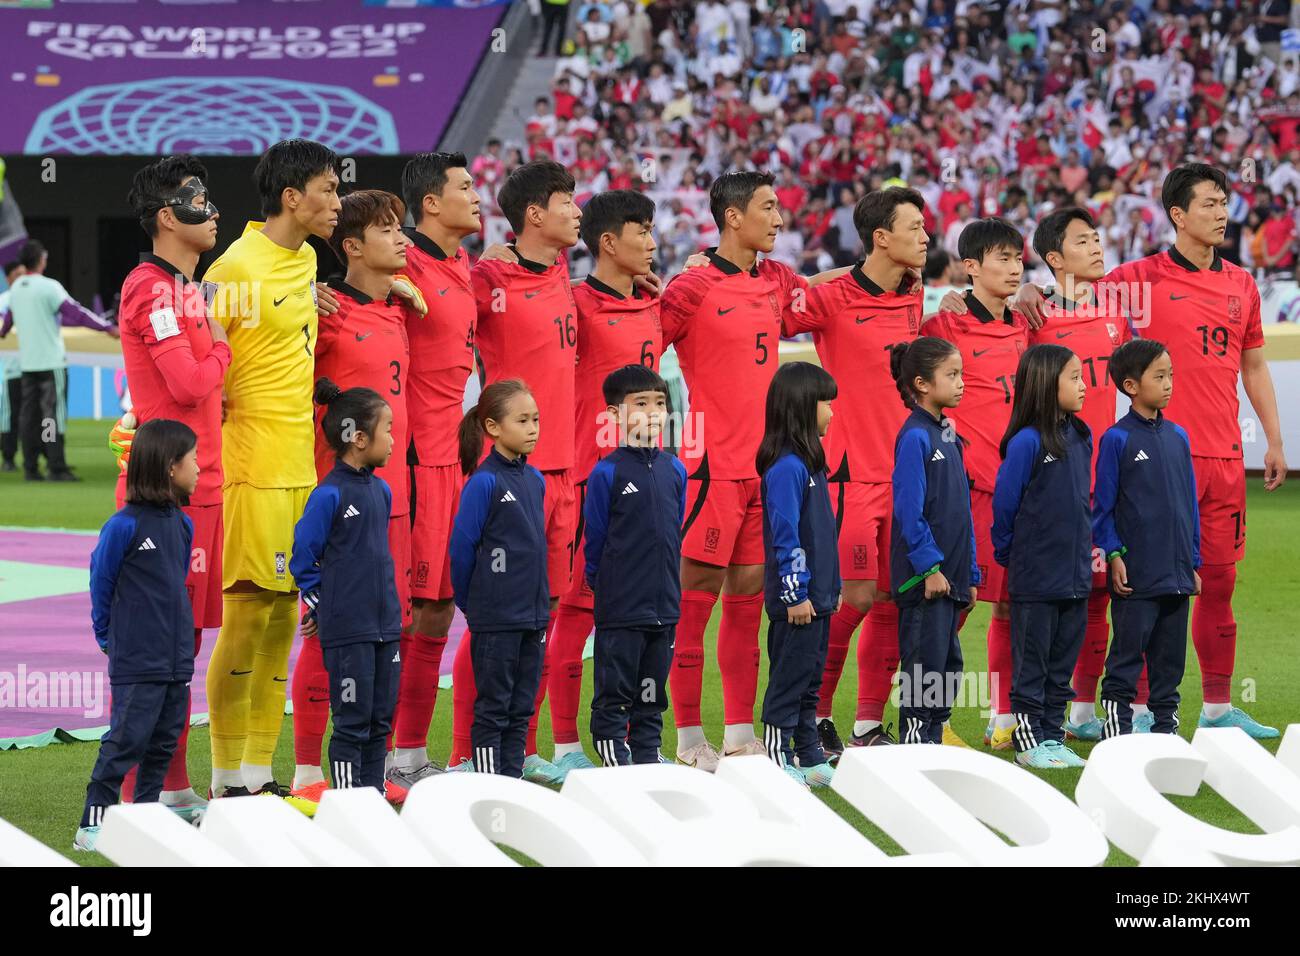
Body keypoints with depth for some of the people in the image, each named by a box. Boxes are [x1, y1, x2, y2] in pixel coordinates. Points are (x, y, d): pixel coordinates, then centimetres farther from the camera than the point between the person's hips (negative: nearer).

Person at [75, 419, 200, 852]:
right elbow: (102, 585, -4)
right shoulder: (124, 526, -15)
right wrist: (109, 638, 4)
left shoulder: (181, 524, 7)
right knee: (125, 741, -7)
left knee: (164, 742, 11)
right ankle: (92, 825, -1)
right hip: (136, 664, -7)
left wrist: (181, 639, 17)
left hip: (176, 660, 7)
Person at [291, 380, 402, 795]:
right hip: (346, 631, -7)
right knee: (352, 723, -3)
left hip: (385, 625, 7)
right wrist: (322, 606, -4)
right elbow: (302, 559, -9)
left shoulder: (380, 490, 10)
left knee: (380, 721, 11)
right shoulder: (329, 495, -13)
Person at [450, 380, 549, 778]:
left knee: (521, 708, 10)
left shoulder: (534, 480, 9)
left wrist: (539, 599, 16)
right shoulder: (484, 482, -13)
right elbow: (462, 547, -9)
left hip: (533, 612, 6)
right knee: (493, 708, 0)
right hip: (495, 617, -6)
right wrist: (469, 602, 0)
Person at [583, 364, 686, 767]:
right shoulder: (607, 472, -9)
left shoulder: (674, 470, 7)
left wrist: (668, 589, 13)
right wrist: (599, 584, 4)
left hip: (663, 609, 5)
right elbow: (595, 540, -3)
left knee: (651, 700, 13)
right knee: (613, 700, 0)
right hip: (619, 611, -5)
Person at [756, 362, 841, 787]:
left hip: (816, 597, 10)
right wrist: (796, 593, -20)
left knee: (809, 680, 14)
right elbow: (785, 535, -19)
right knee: (788, 680, -4)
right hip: (796, 598, -10)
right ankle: (779, 764, 1)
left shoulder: (808, 462, 13)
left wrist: (831, 587, 19)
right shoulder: (785, 467, -17)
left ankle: (811, 760, 20)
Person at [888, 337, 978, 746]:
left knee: (948, 666, 11)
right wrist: (930, 567, -20)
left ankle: (932, 748, 17)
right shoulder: (915, 437, -12)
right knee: (924, 667, -6)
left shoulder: (948, 435, 14)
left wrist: (970, 573, 17)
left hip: (949, 576, 9)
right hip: (923, 576, -9)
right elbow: (909, 510, -17)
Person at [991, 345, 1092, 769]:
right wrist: (1008, 554, 2)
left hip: (1075, 573, 6)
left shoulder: (1080, 438, 7)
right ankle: (1029, 743, 9)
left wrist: (1084, 550, 15)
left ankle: (1053, 737, 19)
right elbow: (1004, 504, -8)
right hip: (1035, 576, -6)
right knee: (1031, 665, 3)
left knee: (1063, 663, 11)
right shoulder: (1027, 442, -15)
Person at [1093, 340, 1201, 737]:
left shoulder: (1178, 436, 10)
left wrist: (1193, 562, 14)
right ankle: (1118, 729, 3)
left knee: (1171, 656, 10)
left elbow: (1190, 504, 15)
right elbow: (1103, 506, -5)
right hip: (1136, 573, -6)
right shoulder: (1117, 439, -6)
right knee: (1127, 653, -2)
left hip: (1177, 575, 6)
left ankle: (1166, 726, 18)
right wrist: (1113, 555, -12)